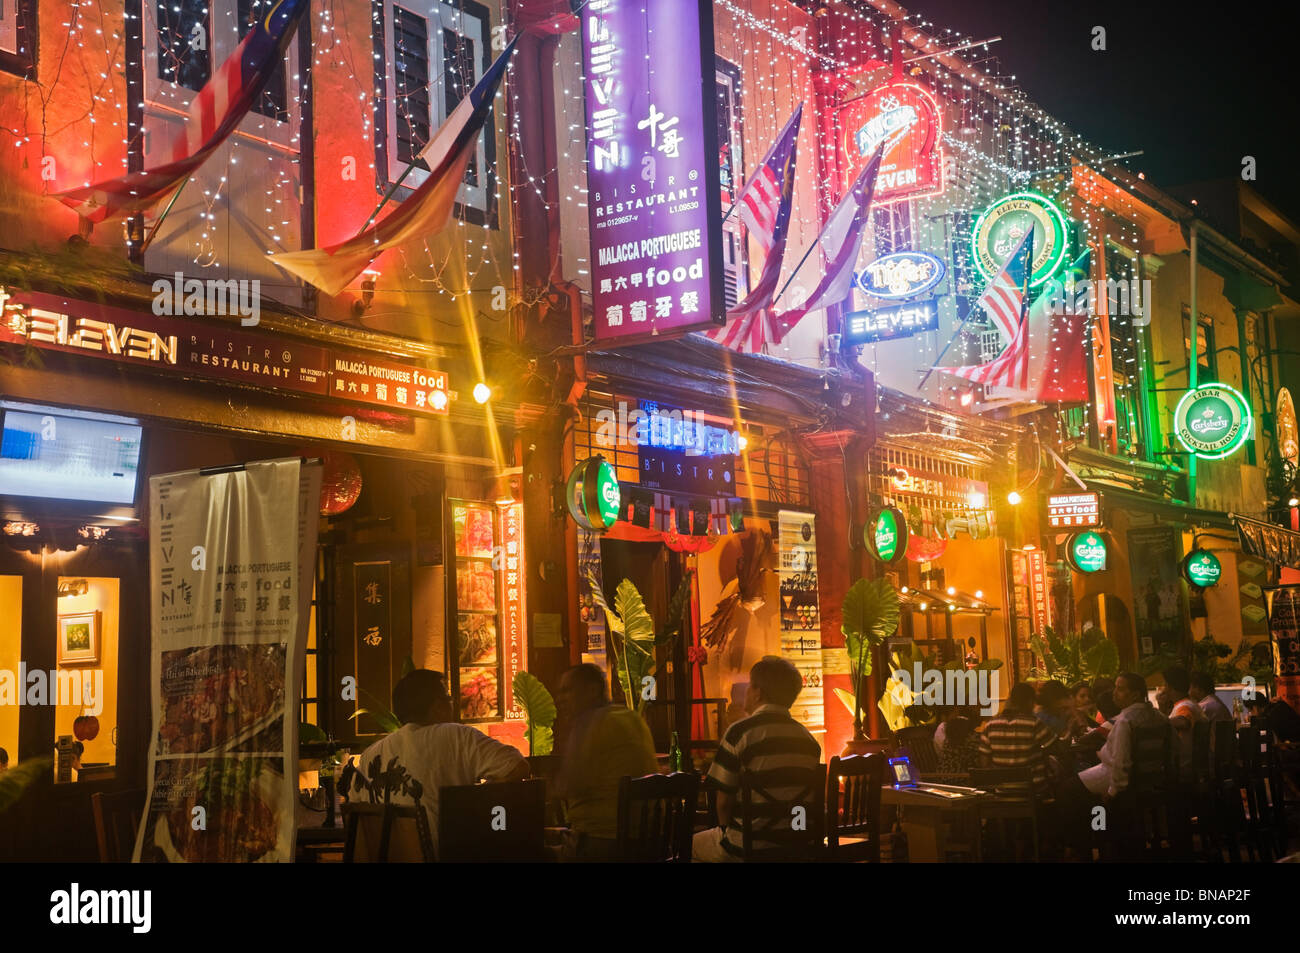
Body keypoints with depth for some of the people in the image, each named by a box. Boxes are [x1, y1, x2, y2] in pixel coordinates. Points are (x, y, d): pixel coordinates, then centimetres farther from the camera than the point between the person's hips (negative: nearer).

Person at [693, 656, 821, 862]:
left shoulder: (739, 732, -14)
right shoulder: (807, 738, 3)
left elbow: (724, 800, -12)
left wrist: (727, 829, 9)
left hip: (751, 846, -6)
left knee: (691, 844, 20)